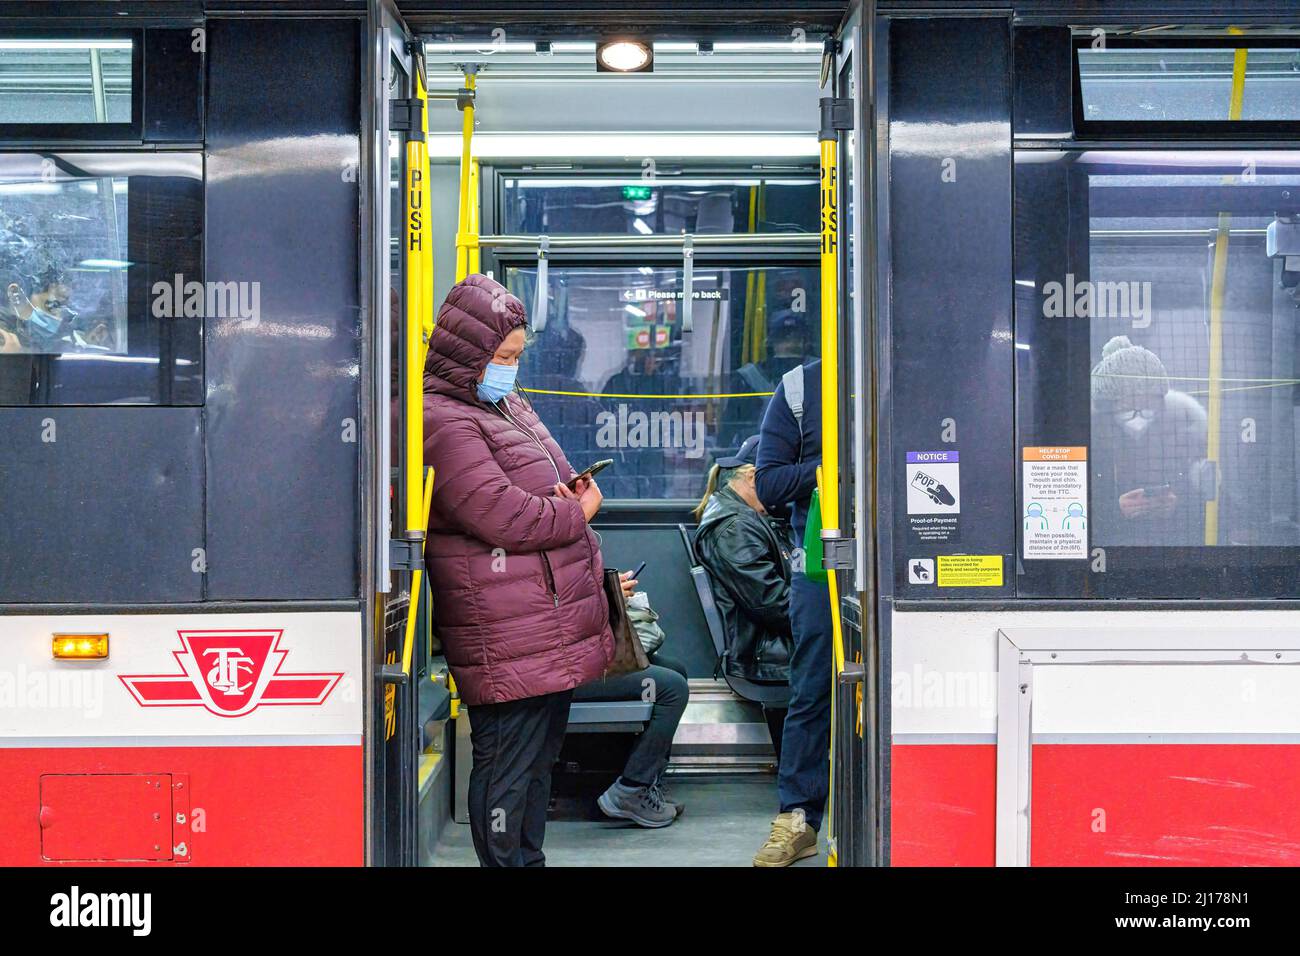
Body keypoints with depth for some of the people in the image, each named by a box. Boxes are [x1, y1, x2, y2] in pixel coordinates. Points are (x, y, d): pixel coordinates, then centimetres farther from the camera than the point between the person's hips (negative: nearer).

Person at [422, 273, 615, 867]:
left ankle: (530, 859, 31)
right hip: (509, 641, -10)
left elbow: (553, 486, 28)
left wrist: (574, 495, 4)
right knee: (507, 766, -1)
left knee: (540, 756, 18)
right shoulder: (443, 422, -14)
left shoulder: (507, 405, 18)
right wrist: (579, 514, -6)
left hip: (557, 629, 10)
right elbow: (506, 518, -21)